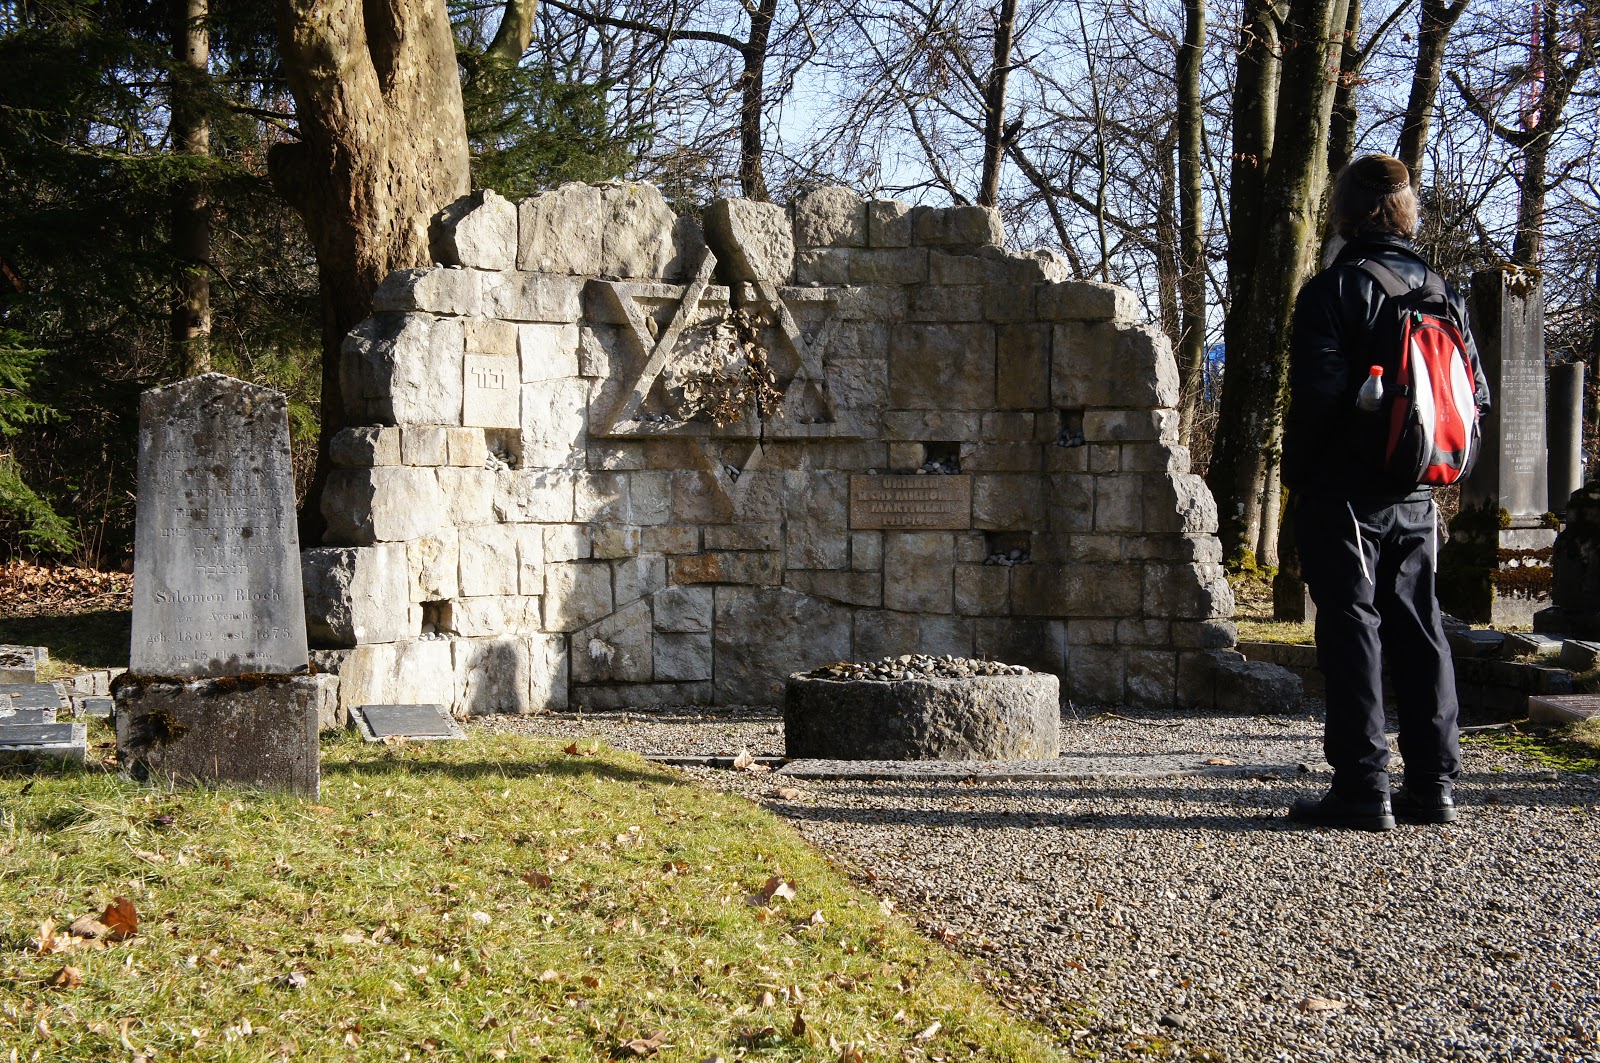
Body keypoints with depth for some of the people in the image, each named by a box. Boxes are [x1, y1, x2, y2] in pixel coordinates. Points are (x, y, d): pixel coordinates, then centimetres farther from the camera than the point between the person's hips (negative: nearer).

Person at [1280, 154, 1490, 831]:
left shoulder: (1333, 290, -10)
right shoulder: (1443, 292, 10)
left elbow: (1317, 396, -17)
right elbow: (1476, 395, 10)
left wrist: (1295, 477, -5)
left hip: (1344, 494, -6)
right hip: (1418, 497, 6)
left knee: (1351, 628, -3)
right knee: (1418, 629, 11)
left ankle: (1362, 790, -4)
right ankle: (1434, 784, 14)